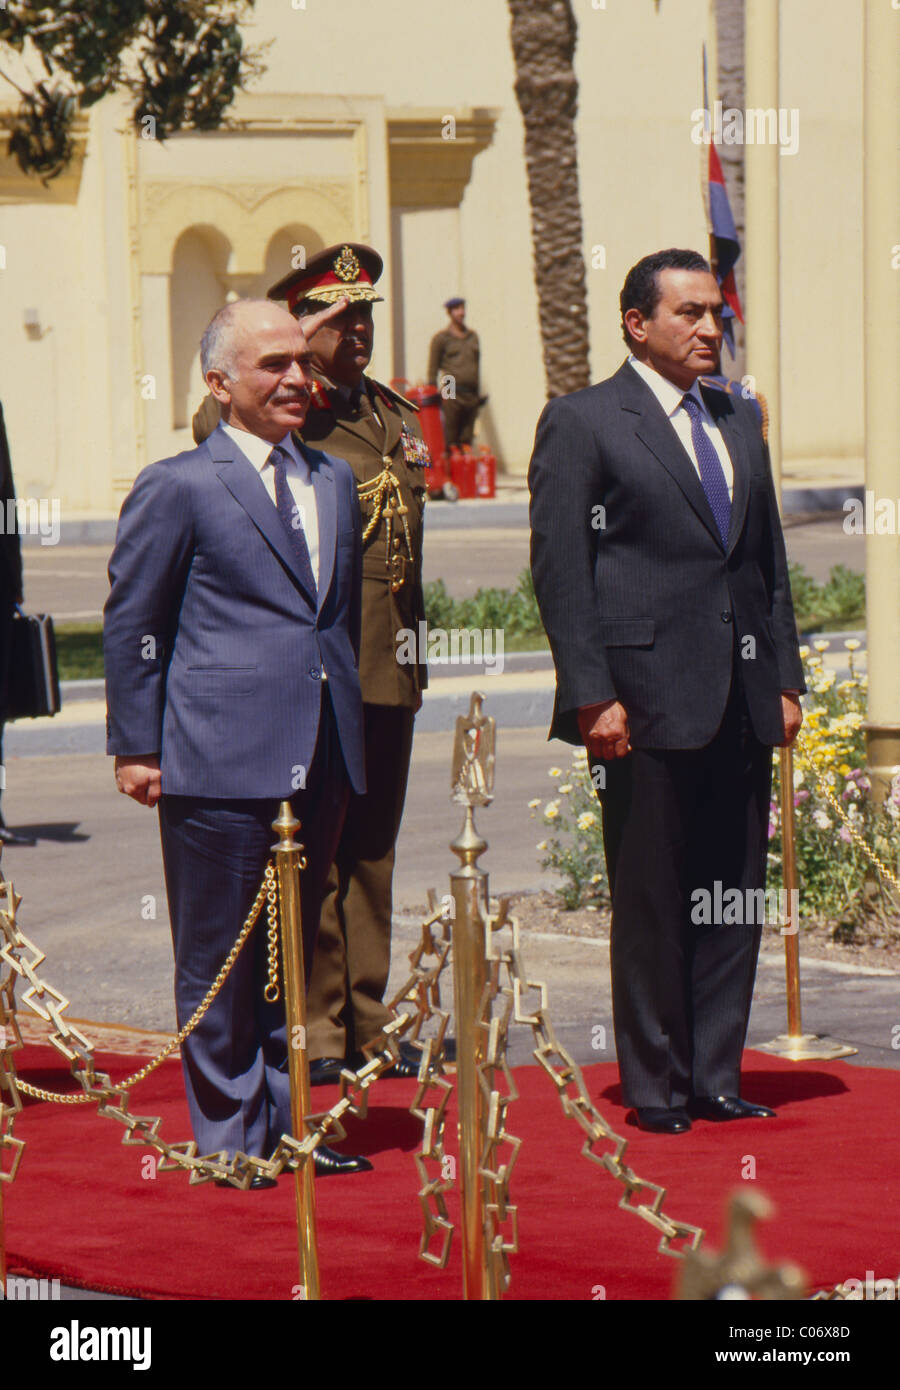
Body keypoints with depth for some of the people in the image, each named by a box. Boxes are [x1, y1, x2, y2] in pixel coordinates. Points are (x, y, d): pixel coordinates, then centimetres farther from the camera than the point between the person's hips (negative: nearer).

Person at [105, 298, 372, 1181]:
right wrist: (136, 748, -6)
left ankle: (281, 1122, 22)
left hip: (319, 760, 6)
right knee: (218, 964, 1)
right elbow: (129, 626, -2)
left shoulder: (334, 479, 14)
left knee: (293, 950, 13)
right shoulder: (177, 489, -5)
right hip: (220, 767, -6)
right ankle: (229, 1134, 10)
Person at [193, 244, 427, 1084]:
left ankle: (366, 1024, 19)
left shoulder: (396, 416, 16)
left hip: (387, 669, 7)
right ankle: (312, 1028, 4)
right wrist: (295, 370, -29)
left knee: (370, 851, 12)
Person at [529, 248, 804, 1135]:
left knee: (736, 896, 7)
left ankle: (716, 1079, 16)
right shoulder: (581, 423, -3)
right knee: (651, 904, 0)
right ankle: (656, 1088, 9)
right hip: (648, 700, -6)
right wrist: (592, 696, -13)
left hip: (743, 702, 6)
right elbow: (559, 568, -7)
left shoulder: (739, 423, 16)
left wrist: (784, 679, 12)